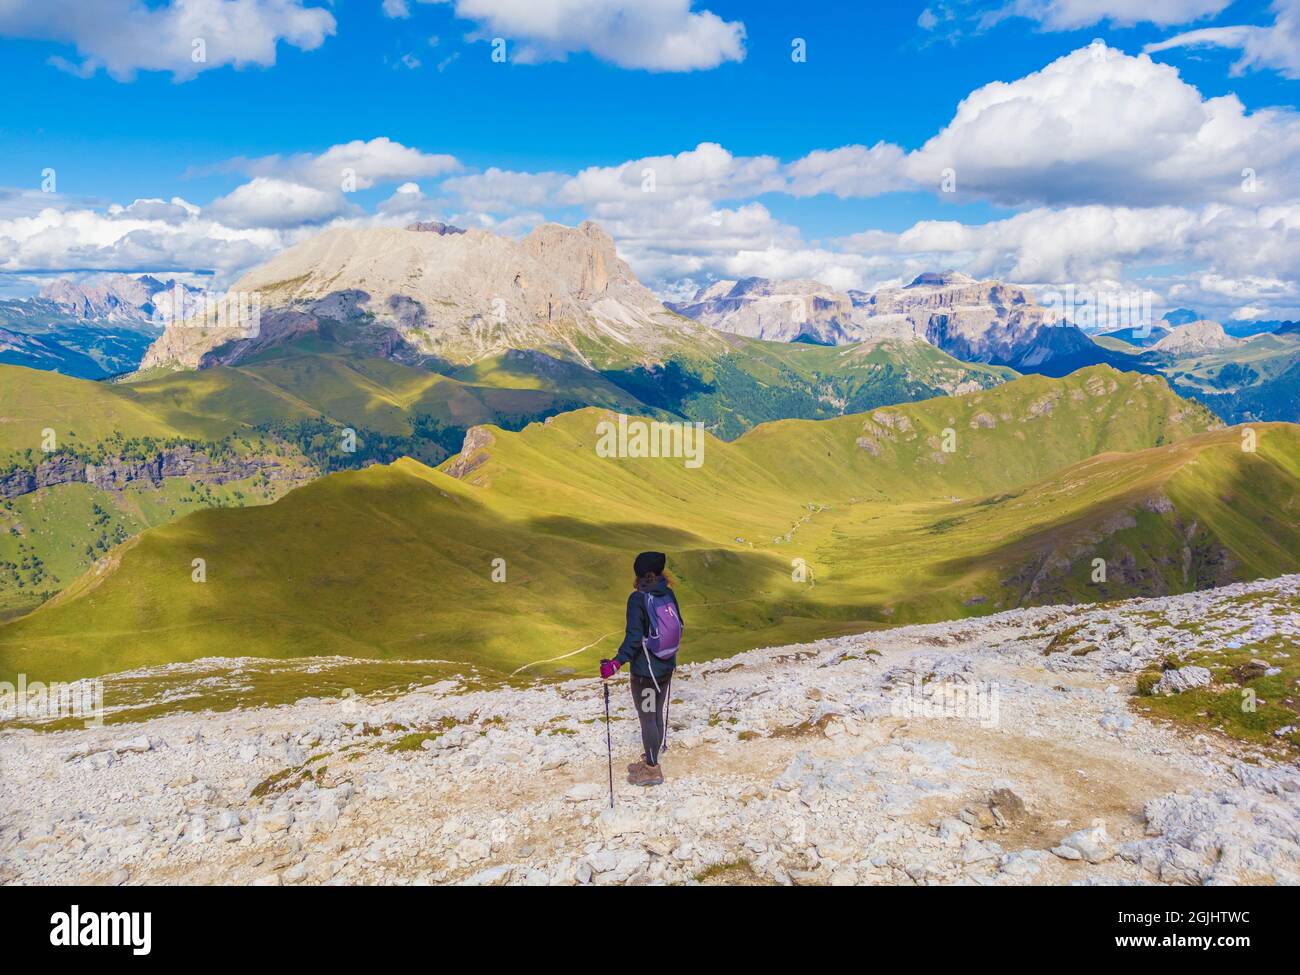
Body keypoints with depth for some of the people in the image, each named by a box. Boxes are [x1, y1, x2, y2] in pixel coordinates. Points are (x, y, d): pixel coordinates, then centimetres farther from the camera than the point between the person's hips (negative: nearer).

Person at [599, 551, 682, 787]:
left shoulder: (638, 599, -21)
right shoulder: (669, 594, -3)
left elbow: (634, 637, -27)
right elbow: (678, 626, 8)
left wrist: (617, 663, -26)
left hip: (645, 670, -6)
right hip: (667, 666, 6)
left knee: (647, 718, 7)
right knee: (659, 714, 18)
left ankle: (652, 770, 19)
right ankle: (651, 760, 34)